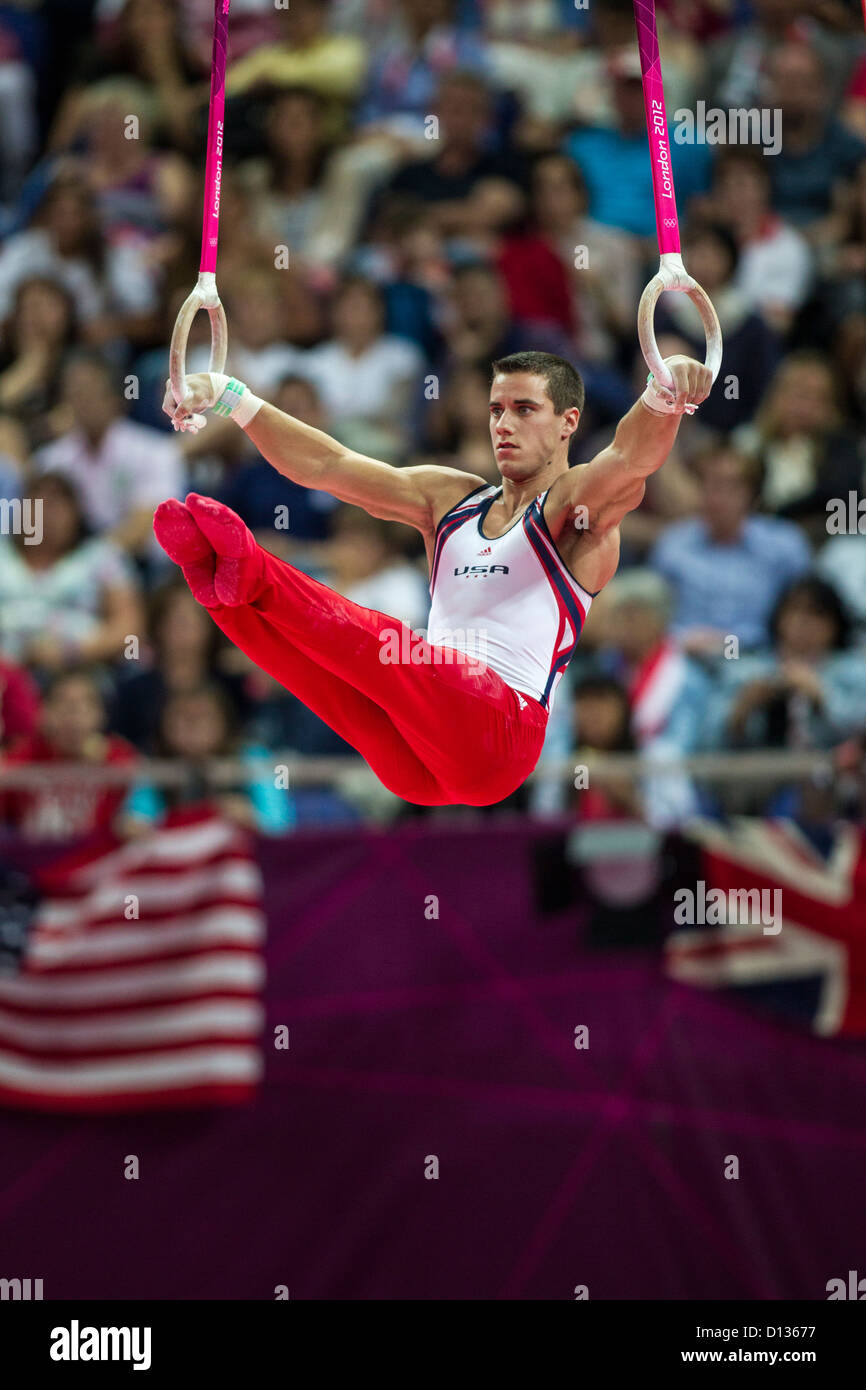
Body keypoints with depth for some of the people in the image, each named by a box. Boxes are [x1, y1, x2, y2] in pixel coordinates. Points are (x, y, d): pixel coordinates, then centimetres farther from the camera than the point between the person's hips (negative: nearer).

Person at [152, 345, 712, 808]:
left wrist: (663, 396, -39)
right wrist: (229, 397, 11)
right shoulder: (450, 498, 26)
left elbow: (630, 457, -16)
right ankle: (226, 583, -42)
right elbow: (327, 465, 20)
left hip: (503, 733, -6)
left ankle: (253, 576, -45)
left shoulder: (579, 505, 7)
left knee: (385, 645, -32)